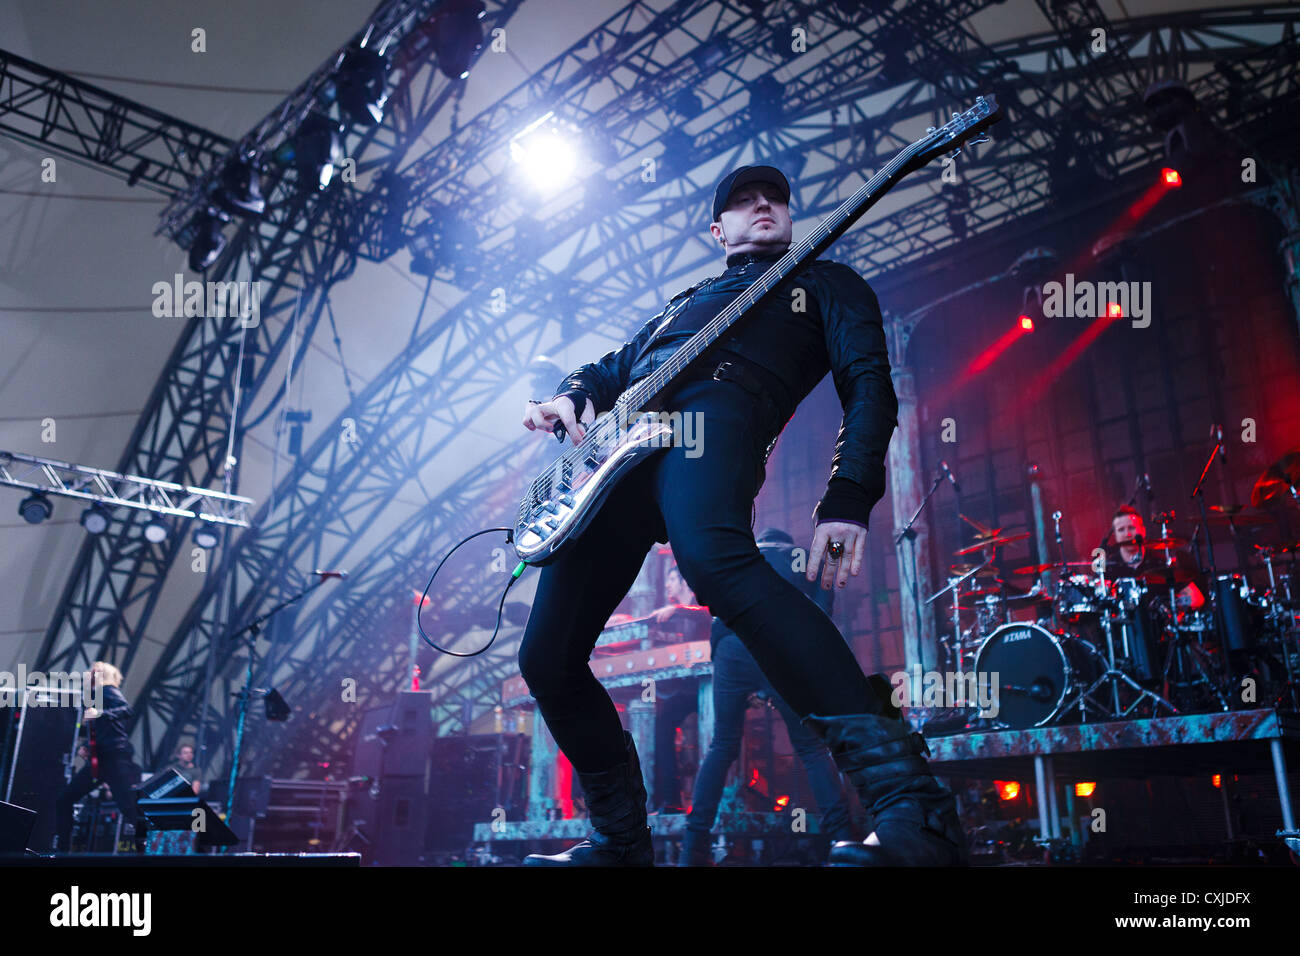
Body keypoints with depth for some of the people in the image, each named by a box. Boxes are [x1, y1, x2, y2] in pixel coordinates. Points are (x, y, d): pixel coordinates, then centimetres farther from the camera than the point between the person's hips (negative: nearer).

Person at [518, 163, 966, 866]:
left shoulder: (824, 281, 25)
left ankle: (914, 809, -41)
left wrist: (848, 498, -10)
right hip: (615, 448, 6)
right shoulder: (685, 301, 39)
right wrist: (568, 398, 10)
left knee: (716, 561, -39)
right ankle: (621, 841, 15)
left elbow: (869, 385, 9)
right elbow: (609, 369, 37)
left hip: (714, 411, -6)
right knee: (547, 658, -1)